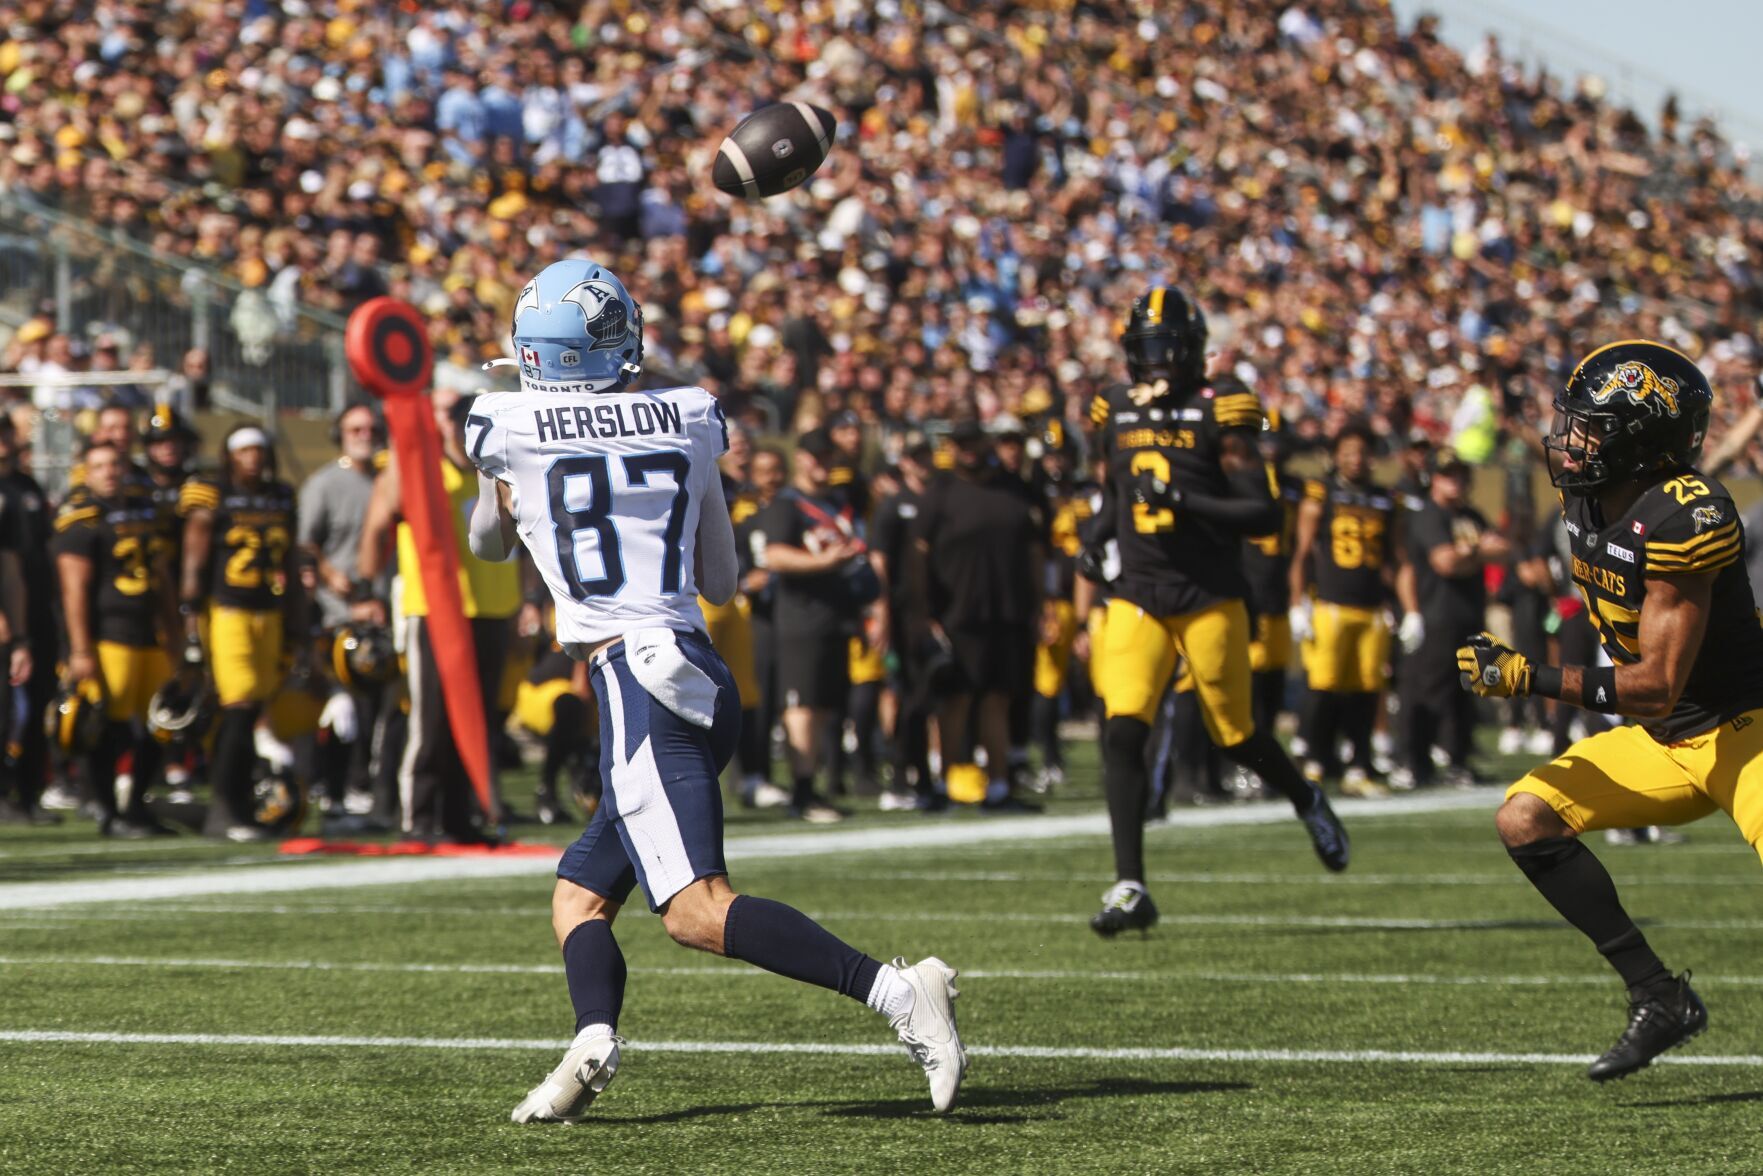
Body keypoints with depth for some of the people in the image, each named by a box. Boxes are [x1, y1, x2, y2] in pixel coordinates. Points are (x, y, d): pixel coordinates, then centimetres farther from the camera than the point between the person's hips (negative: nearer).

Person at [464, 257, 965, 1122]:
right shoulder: (687, 422, 13)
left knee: (696, 908, -17)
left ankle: (896, 990, -32)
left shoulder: (509, 431, 3)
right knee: (579, 895, 15)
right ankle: (593, 1039, -12)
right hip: (699, 673, 7)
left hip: (637, 680, -7)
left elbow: (487, 543, 26)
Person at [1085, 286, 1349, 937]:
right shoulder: (1117, 411, 8)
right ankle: (1129, 888, -13)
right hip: (1138, 598, 4)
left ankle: (1309, 803, 42)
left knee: (1236, 736, 9)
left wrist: (1184, 502, -23)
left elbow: (1263, 513, -14)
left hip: (1210, 597, -4)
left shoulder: (1218, 410, -8)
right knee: (1122, 732, -14)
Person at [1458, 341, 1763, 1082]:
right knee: (1525, 820, -1)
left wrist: (1529, 680, -25)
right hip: (1661, 741, 9)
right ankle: (1659, 999, 3)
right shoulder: (1586, 498, -1)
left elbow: (1657, 686, -26)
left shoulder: (1681, 518, -26)